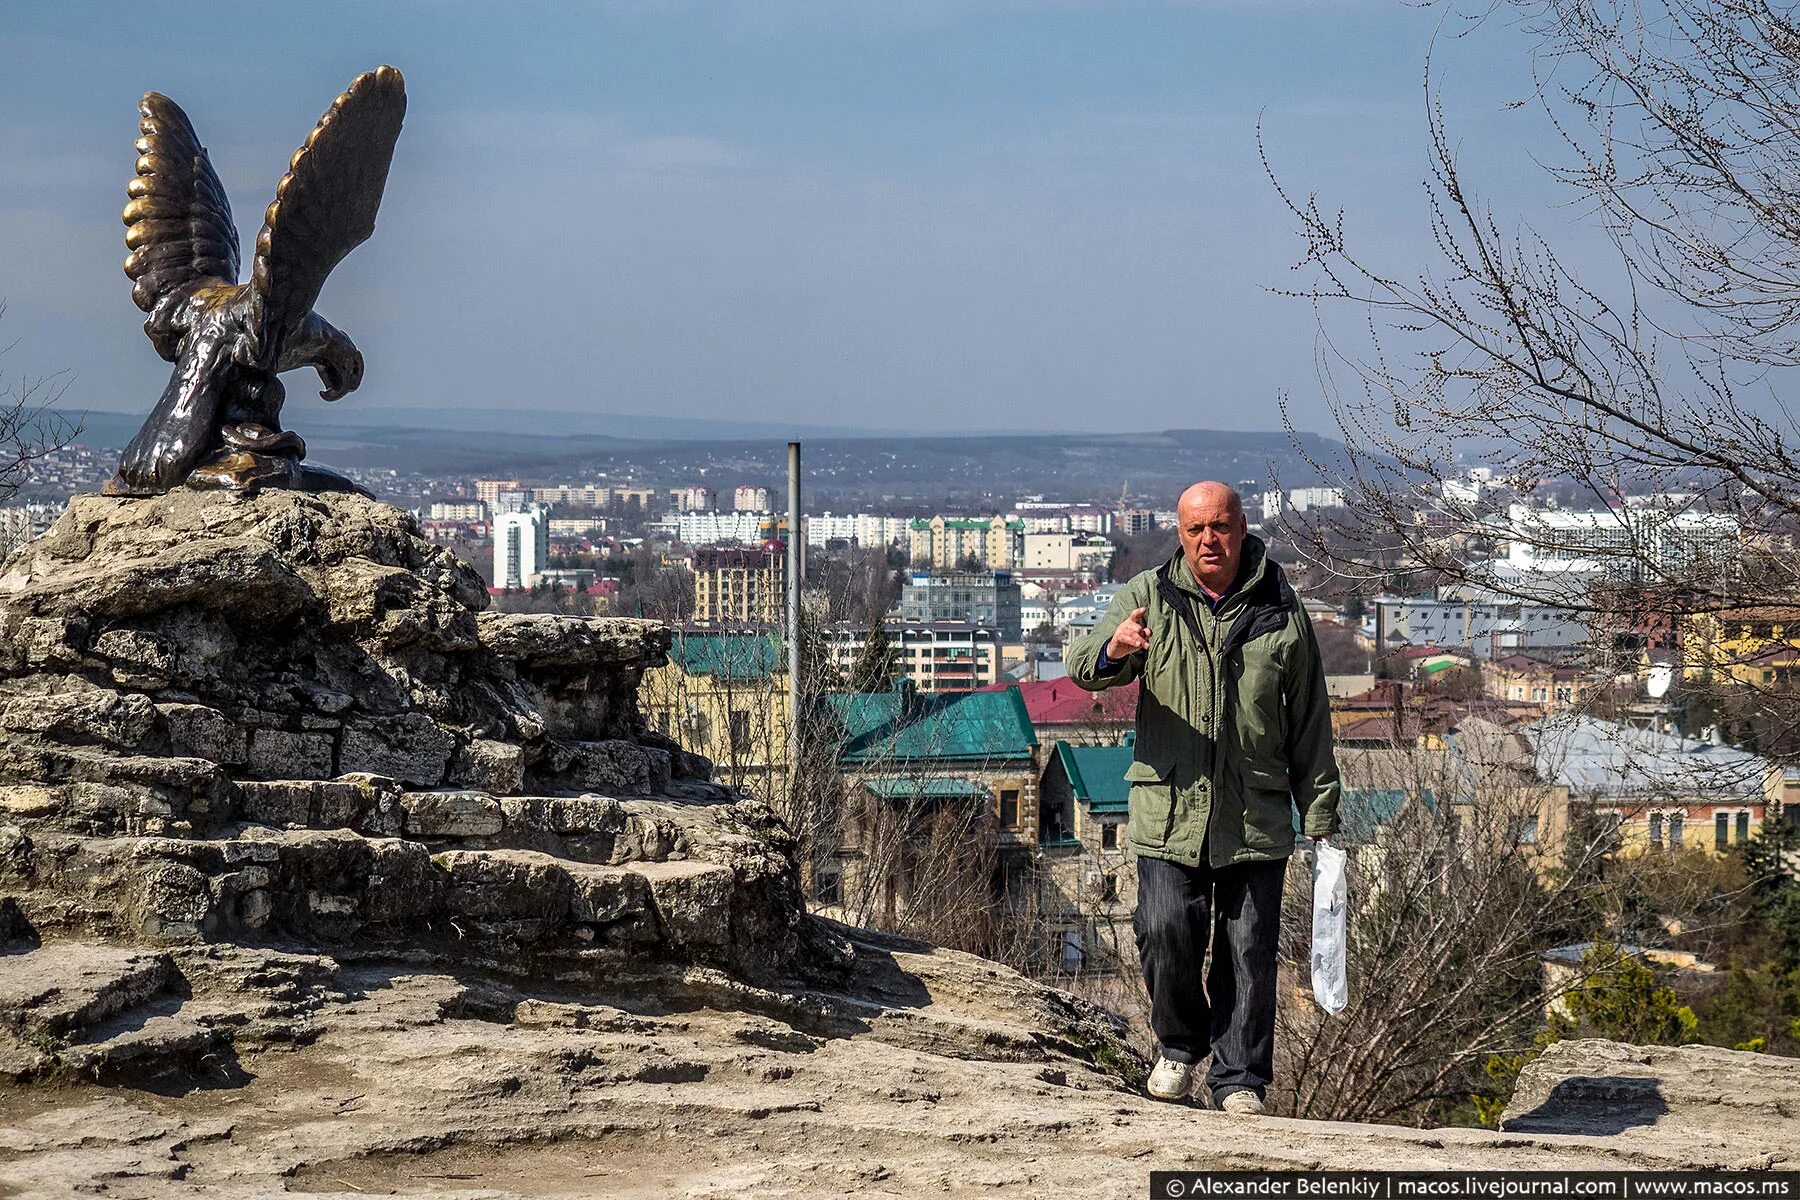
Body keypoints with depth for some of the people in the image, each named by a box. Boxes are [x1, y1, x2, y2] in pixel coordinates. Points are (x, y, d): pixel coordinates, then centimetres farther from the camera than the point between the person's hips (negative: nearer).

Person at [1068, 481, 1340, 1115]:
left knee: (1249, 951, 1)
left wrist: (1320, 813, 9)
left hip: (1256, 818, 1)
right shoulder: (1149, 597, 6)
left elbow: (1310, 723, 11)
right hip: (1168, 812, 0)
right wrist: (1112, 650, -31)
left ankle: (1238, 1079, 12)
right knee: (1166, 934, -9)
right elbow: (1083, 667, -7)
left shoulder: (1280, 612, 7)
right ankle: (1180, 1049, 16)